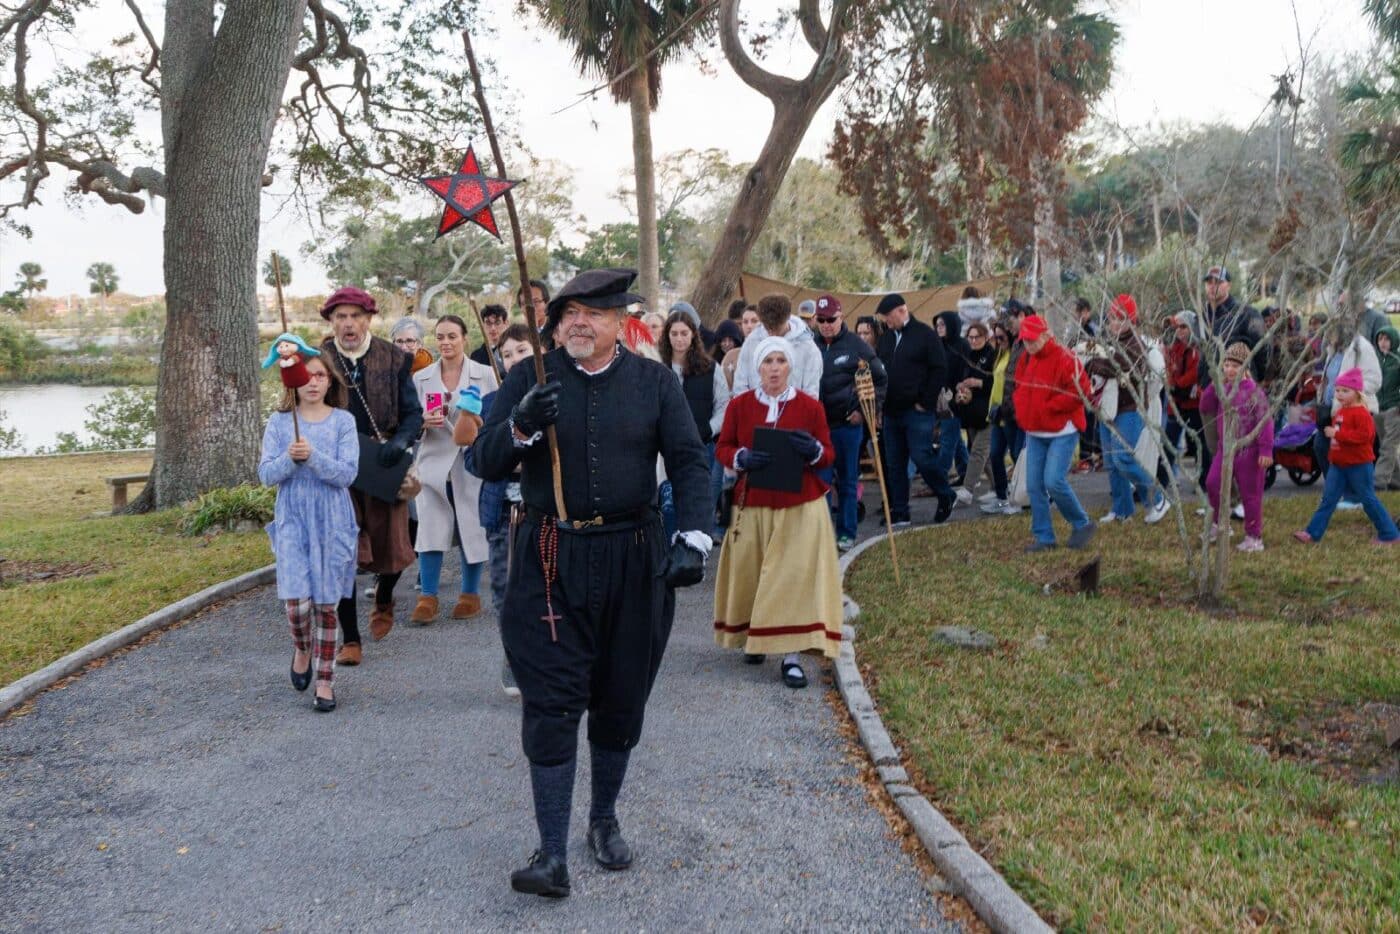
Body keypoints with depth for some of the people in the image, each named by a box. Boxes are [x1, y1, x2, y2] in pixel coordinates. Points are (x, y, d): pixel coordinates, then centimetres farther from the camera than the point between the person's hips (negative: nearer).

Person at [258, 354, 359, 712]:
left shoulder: (343, 421, -1)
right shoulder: (279, 422, 3)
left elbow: (347, 474, -10)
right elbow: (266, 475, -2)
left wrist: (313, 456, -23)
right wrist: (289, 458, -20)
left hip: (332, 521, 0)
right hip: (292, 520, 1)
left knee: (326, 603, 4)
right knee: (296, 601, -10)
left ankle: (324, 681, 15)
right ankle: (302, 649, 23)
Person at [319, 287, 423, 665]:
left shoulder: (394, 360, 0)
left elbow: (413, 413, 2)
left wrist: (399, 441, -19)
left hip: (384, 468, 1)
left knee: (390, 550, 8)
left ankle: (383, 599, 43)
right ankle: (349, 638, 8)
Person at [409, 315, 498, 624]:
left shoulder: (485, 374, 3)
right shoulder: (421, 378, 8)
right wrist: (424, 421, -12)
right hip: (434, 463, 1)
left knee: (472, 529, 4)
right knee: (430, 529, -6)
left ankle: (471, 594, 19)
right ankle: (428, 597, 2)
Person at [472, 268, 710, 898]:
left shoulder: (654, 381, 3)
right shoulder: (529, 379, 1)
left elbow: (689, 463, 1)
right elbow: (485, 464, -1)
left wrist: (693, 537, -14)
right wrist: (521, 425, -21)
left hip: (633, 560, 2)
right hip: (550, 562, -1)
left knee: (621, 699, 13)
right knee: (551, 704, -4)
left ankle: (605, 821, 34)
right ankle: (552, 854, 4)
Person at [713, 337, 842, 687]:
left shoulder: (810, 406, 1)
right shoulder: (739, 405, 3)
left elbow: (828, 455, 6)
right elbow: (722, 448, 7)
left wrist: (814, 451, -17)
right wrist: (742, 458, -15)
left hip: (800, 507, -1)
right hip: (752, 505, 1)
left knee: (796, 578, -7)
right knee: (752, 577, 6)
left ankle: (791, 654, -5)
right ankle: (752, 635, 27)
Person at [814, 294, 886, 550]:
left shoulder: (856, 346, -2)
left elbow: (881, 379, 3)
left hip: (848, 423, -2)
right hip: (816, 423, 2)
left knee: (847, 481, 7)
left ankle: (846, 534, 15)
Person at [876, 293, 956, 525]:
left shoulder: (925, 334, -6)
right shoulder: (885, 337, 13)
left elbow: (939, 369, -8)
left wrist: (926, 402, -12)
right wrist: (880, 403, 7)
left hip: (917, 410, -6)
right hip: (892, 411, 6)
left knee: (921, 457, -9)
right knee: (894, 464, 6)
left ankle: (946, 496, 15)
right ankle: (899, 513, 13)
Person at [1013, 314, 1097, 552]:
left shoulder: (1065, 360, -14)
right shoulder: (1025, 360, 9)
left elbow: (1080, 392, -17)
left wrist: (1047, 407, -15)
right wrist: (1023, 413, 2)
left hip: (1062, 433, -7)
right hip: (1034, 434, 7)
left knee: (1054, 481, -16)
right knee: (1034, 486, 4)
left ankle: (1082, 524, 6)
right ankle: (1043, 537, 13)